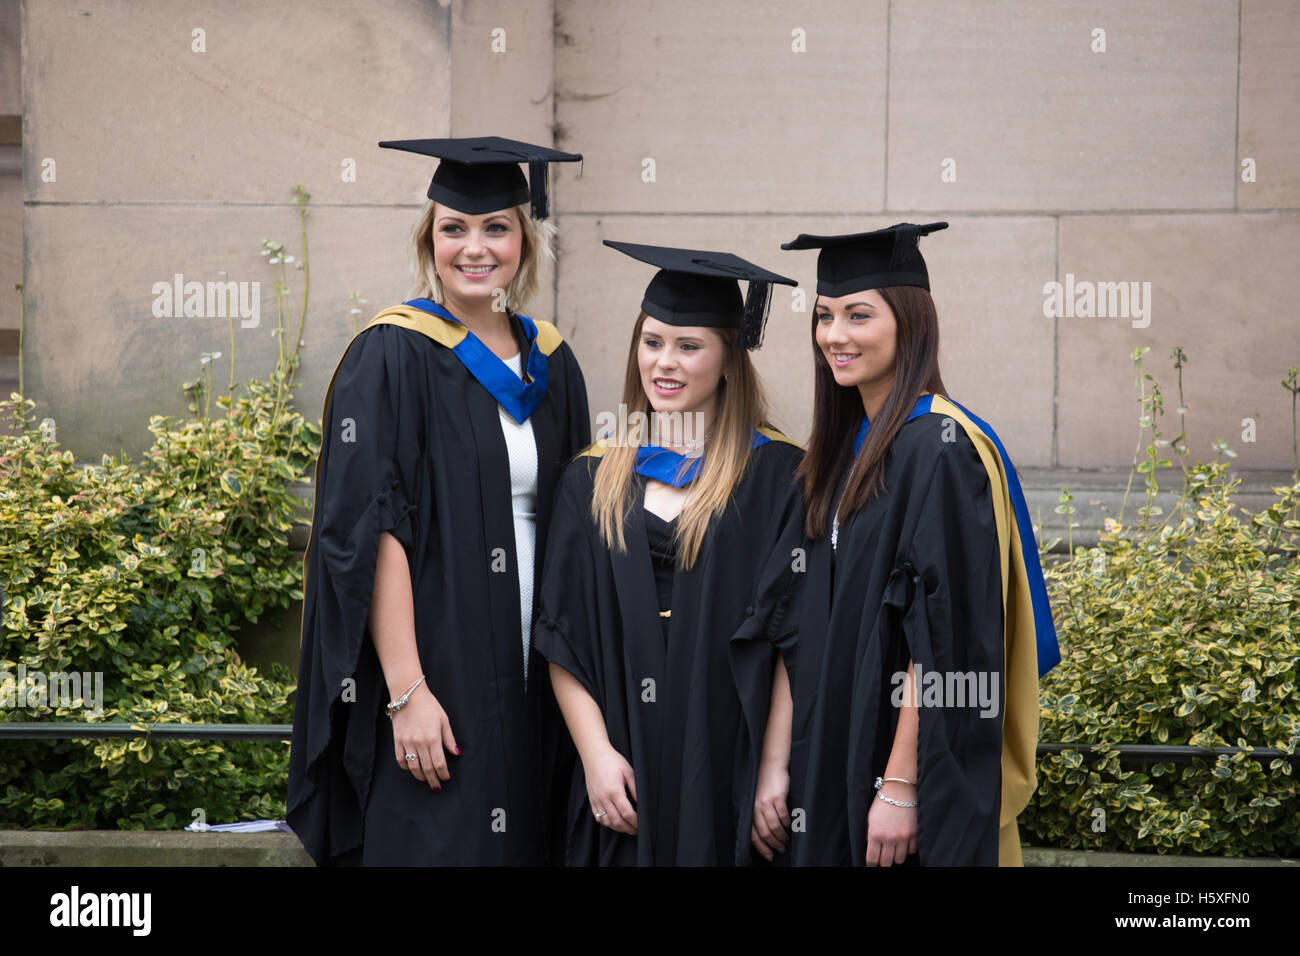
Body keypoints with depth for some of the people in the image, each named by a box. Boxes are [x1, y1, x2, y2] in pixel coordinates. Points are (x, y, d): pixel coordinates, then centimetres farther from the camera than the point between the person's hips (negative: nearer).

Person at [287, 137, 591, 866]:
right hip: (434, 683, -6)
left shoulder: (551, 363, 11)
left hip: (529, 689, 6)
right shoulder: (393, 356, -6)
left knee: (521, 845, 6)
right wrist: (407, 691, -19)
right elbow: (370, 531, -13)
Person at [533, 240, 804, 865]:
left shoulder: (774, 476, 0)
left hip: (726, 770, -2)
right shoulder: (594, 481, 9)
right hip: (624, 768, 2)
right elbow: (563, 639, 5)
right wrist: (596, 753, -6)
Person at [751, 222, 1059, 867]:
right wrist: (775, 765, 4)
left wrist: (901, 788, -21)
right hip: (829, 779, 8)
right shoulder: (841, 451, 11)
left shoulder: (939, 450, -13)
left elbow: (941, 638, -19)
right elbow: (803, 632, 11)